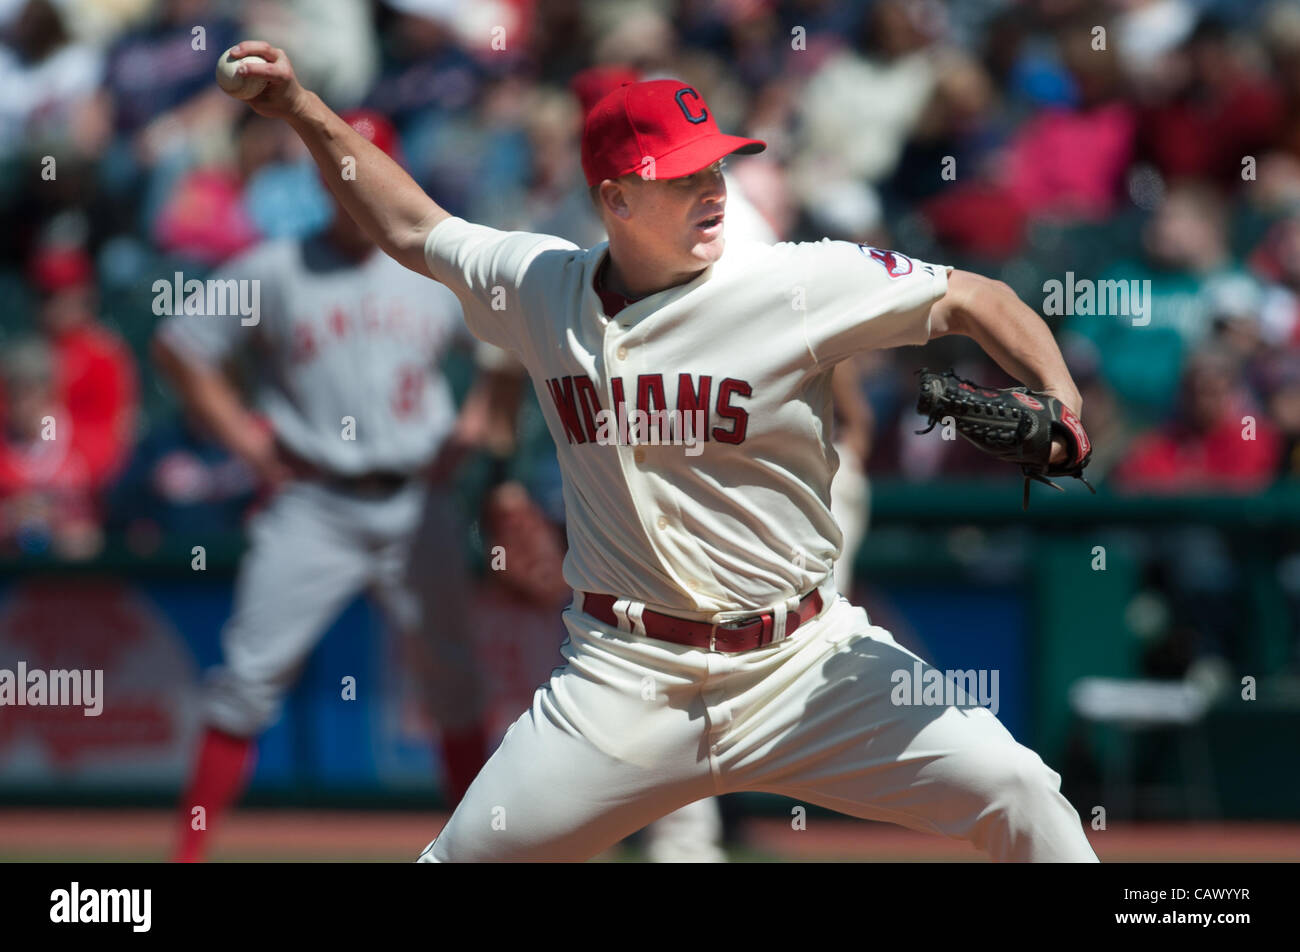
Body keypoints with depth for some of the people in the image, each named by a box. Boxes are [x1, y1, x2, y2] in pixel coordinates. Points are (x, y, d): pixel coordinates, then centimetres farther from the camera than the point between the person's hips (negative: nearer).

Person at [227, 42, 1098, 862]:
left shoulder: (798, 284, -9)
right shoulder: (540, 286, 3)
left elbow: (971, 299, -6)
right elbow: (412, 229, 19)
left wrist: (1058, 402, -22)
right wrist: (304, 112, 14)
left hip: (803, 663, -2)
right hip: (623, 677, 2)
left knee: (1015, 795, -16)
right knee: (465, 853, -3)